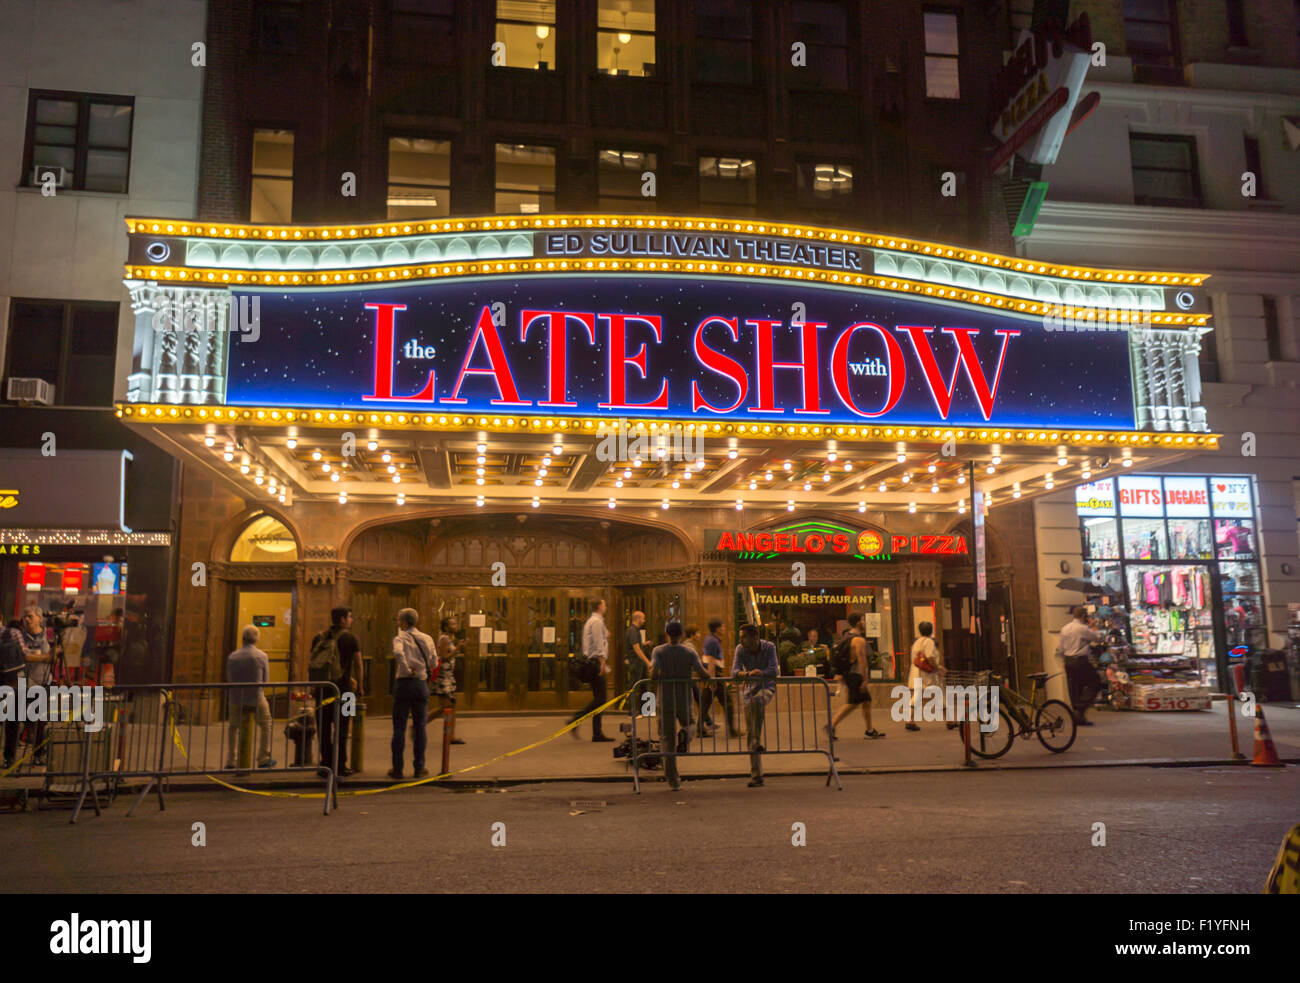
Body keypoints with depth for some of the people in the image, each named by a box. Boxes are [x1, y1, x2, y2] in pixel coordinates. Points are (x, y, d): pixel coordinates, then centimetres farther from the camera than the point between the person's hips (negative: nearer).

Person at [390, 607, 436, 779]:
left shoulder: (400, 638, -5)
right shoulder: (427, 639, 7)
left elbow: (398, 652, -27)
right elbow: (433, 663, 11)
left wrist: (407, 669, -17)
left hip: (403, 683, -3)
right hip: (421, 684, 3)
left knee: (399, 727, 3)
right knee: (420, 726, 8)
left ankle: (397, 769, 5)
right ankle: (419, 768, 9)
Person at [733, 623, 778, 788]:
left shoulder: (769, 647, -13)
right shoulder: (740, 649, -7)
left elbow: (773, 670, -22)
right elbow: (734, 669, -17)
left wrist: (760, 672, -40)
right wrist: (741, 673, -39)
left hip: (767, 687, -3)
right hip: (750, 689, 3)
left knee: (757, 701, -39)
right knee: (750, 732, -1)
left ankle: (757, 742, -29)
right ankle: (756, 775, 6)